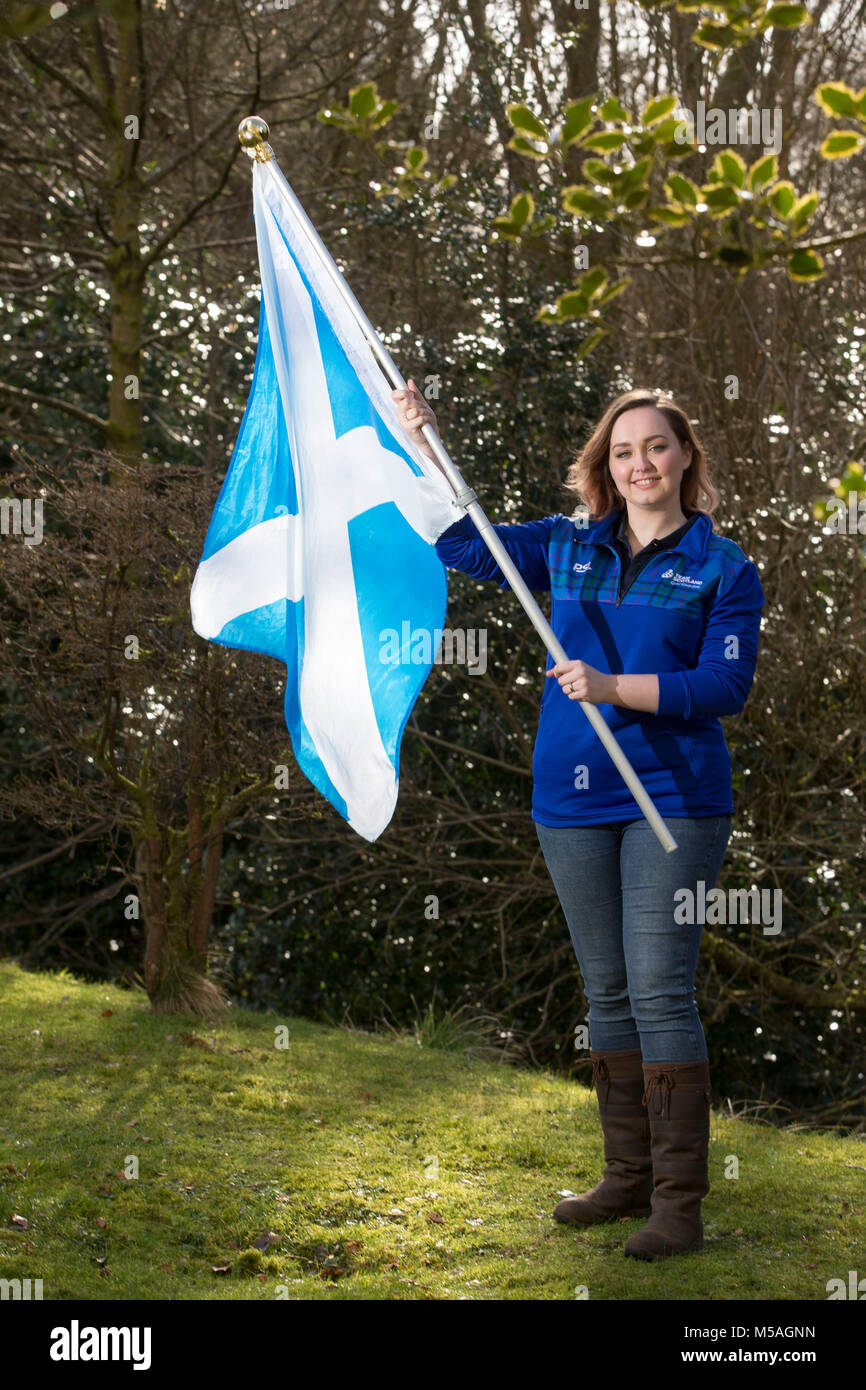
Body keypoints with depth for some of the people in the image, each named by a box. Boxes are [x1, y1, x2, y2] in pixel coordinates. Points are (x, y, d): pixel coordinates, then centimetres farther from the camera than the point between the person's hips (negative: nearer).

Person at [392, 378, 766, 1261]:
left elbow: (726, 687, -10)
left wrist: (614, 687, -18)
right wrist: (424, 449, 7)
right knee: (607, 992, 11)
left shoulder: (723, 567, -1)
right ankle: (628, 1175, 23)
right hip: (573, 800, 5)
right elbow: (463, 542, 17)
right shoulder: (567, 548, 11)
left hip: (674, 799, -4)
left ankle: (680, 1199, -3)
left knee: (660, 989, -9)